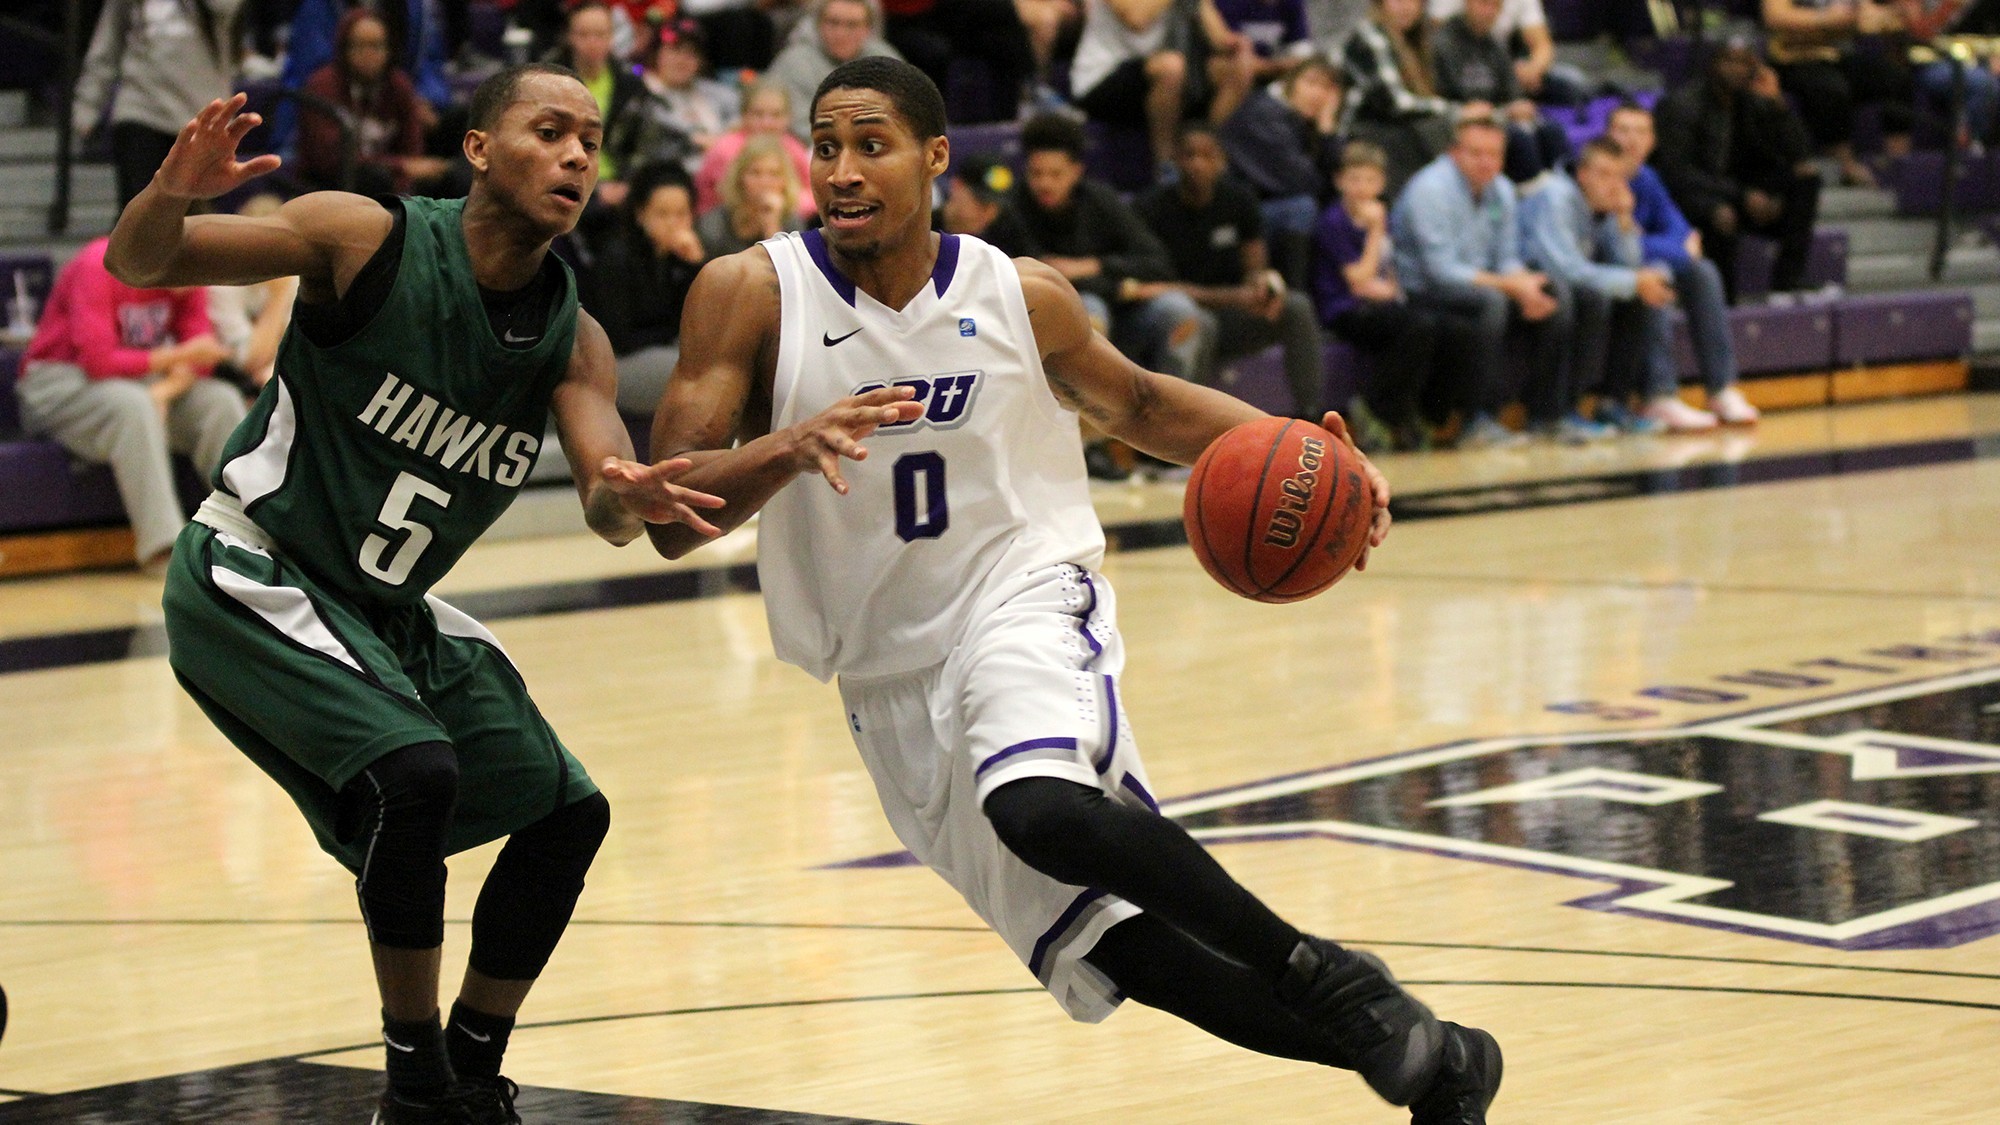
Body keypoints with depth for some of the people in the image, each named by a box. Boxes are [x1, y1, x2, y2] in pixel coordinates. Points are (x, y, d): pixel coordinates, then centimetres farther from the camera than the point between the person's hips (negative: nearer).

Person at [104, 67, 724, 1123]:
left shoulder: (571, 337, -2)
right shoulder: (370, 240, -17)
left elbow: (606, 510, -16)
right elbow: (135, 265, -17)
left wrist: (629, 497, -41)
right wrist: (171, 192, -41)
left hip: (388, 607, 7)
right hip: (251, 578, -7)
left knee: (567, 811, 6)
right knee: (416, 769, -27)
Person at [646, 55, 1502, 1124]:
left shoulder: (1021, 297, -5)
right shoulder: (750, 294, -10)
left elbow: (1136, 402, 15)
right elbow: (670, 520, -14)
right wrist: (788, 448, -34)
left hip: (1021, 597, -2)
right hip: (889, 672, 2)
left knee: (1041, 807, -36)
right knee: (1111, 946, 0)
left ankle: (1329, 975, -20)